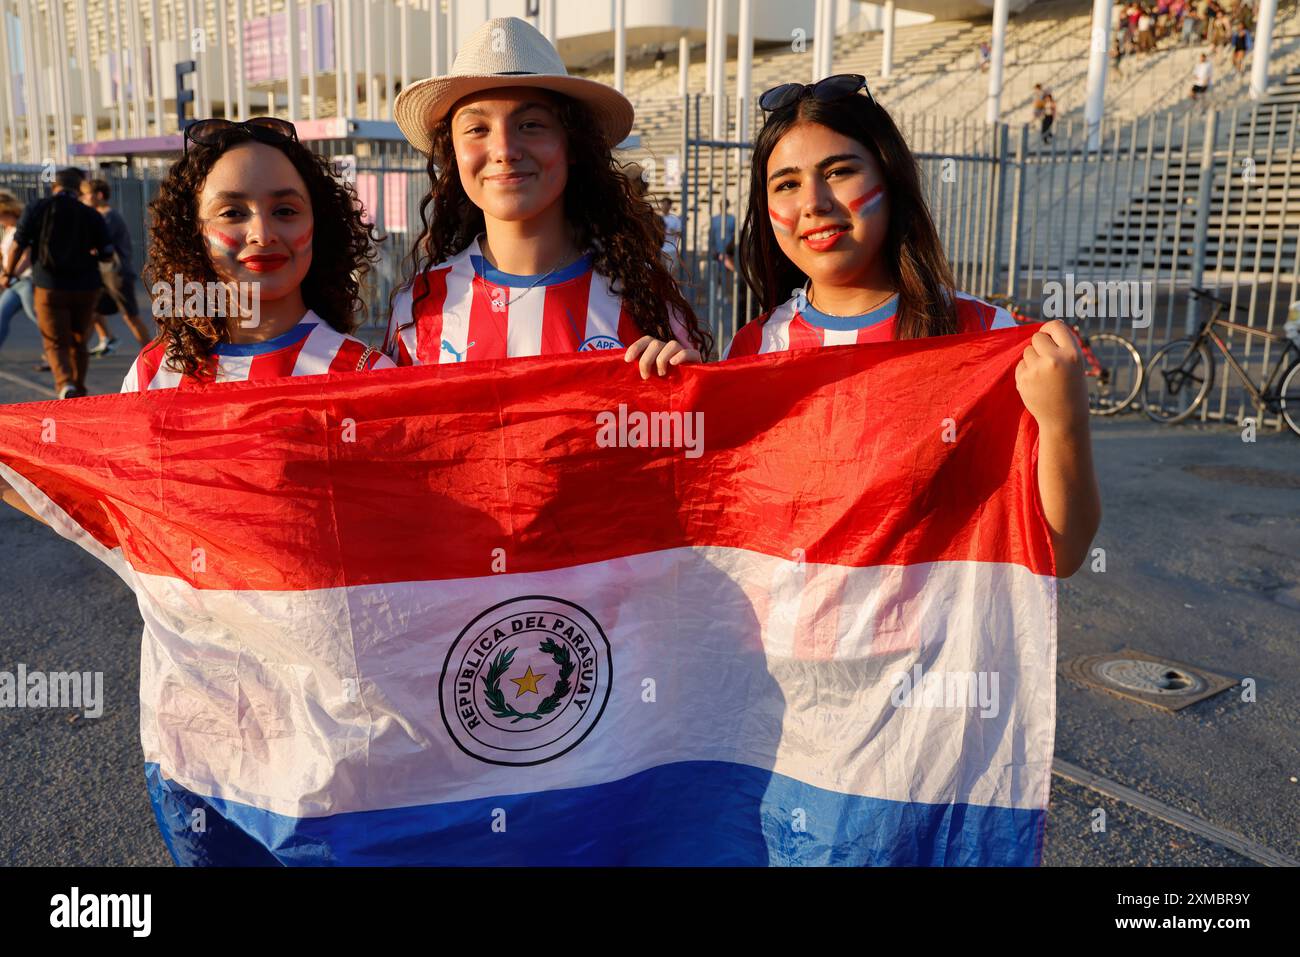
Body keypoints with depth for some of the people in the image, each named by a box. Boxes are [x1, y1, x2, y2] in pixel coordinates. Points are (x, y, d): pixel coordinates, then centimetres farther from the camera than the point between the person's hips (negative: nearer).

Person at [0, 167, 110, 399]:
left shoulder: (37, 209, -2)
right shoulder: (92, 216, 0)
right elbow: (106, 254, 1)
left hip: (50, 288, -2)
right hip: (86, 289, 2)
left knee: (56, 344, 2)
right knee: (78, 343, 16)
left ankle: (65, 386, -22)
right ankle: (79, 391, 24)